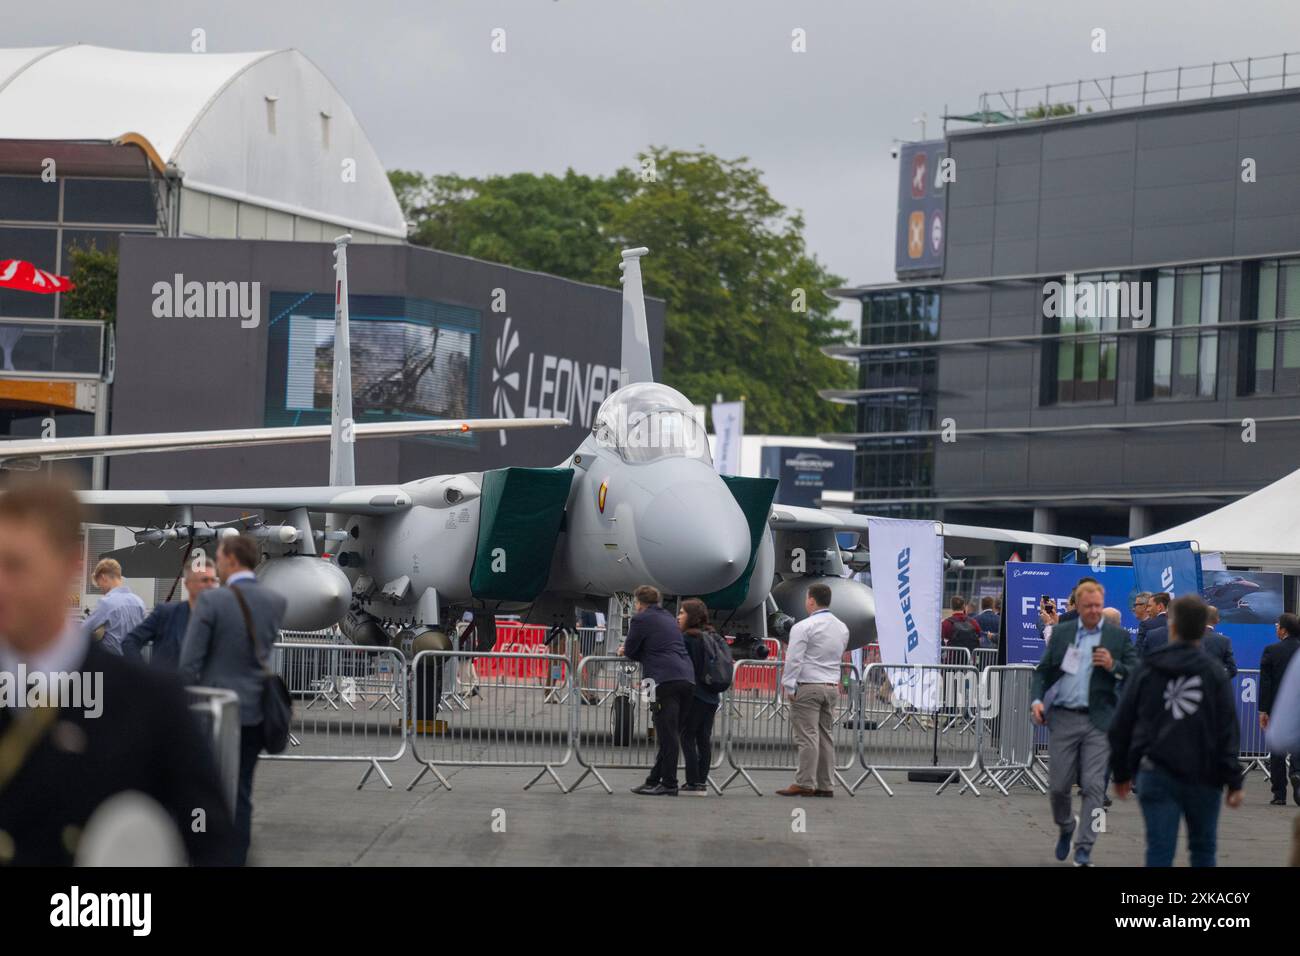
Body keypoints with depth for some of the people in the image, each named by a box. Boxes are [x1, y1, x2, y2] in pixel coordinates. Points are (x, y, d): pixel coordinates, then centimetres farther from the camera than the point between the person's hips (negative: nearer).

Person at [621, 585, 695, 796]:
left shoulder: (641, 619, 1)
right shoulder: (668, 618, 25)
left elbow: (630, 651, 4)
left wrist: (626, 651, 27)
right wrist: (632, 651, 29)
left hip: (665, 680, -8)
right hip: (687, 678, 8)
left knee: (667, 734, -8)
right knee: (671, 734, 9)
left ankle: (669, 784, -9)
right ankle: (655, 780, 15)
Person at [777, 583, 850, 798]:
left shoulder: (804, 627, -10)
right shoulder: (842, 628, 13)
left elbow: (794, 659, -14)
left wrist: (789, 686, -10)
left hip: (808, 686, -7)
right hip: (832, 687, 7)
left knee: (807, 736, -8)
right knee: (825, 735, 10)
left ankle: (804, 783, -10)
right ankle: (825, 785, 9)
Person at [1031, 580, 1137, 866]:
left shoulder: (1118, 636, 5)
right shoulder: (1061, 633, 10)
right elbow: (1043, 670, 13)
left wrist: (1114, 666, -15)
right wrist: (1037, 699, -2)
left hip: (1099, 721, -2)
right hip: (1063, 719, 2)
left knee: (1094, 786, -8)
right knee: (1058, 785, 5)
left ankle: (1084, 849, -4)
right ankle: (1065, 828, 34)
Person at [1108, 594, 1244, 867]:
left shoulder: (1146, 670, 4)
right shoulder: (1215, 673, 0)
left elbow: (1121, 726, 7)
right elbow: (1228, 732, -5)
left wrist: (1121, 772, 16)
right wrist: (1234, 782, -2)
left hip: (1156, 774, 0)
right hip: (1203, 776, 0)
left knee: (1159, 851, -3)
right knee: (1203, 848, 15)